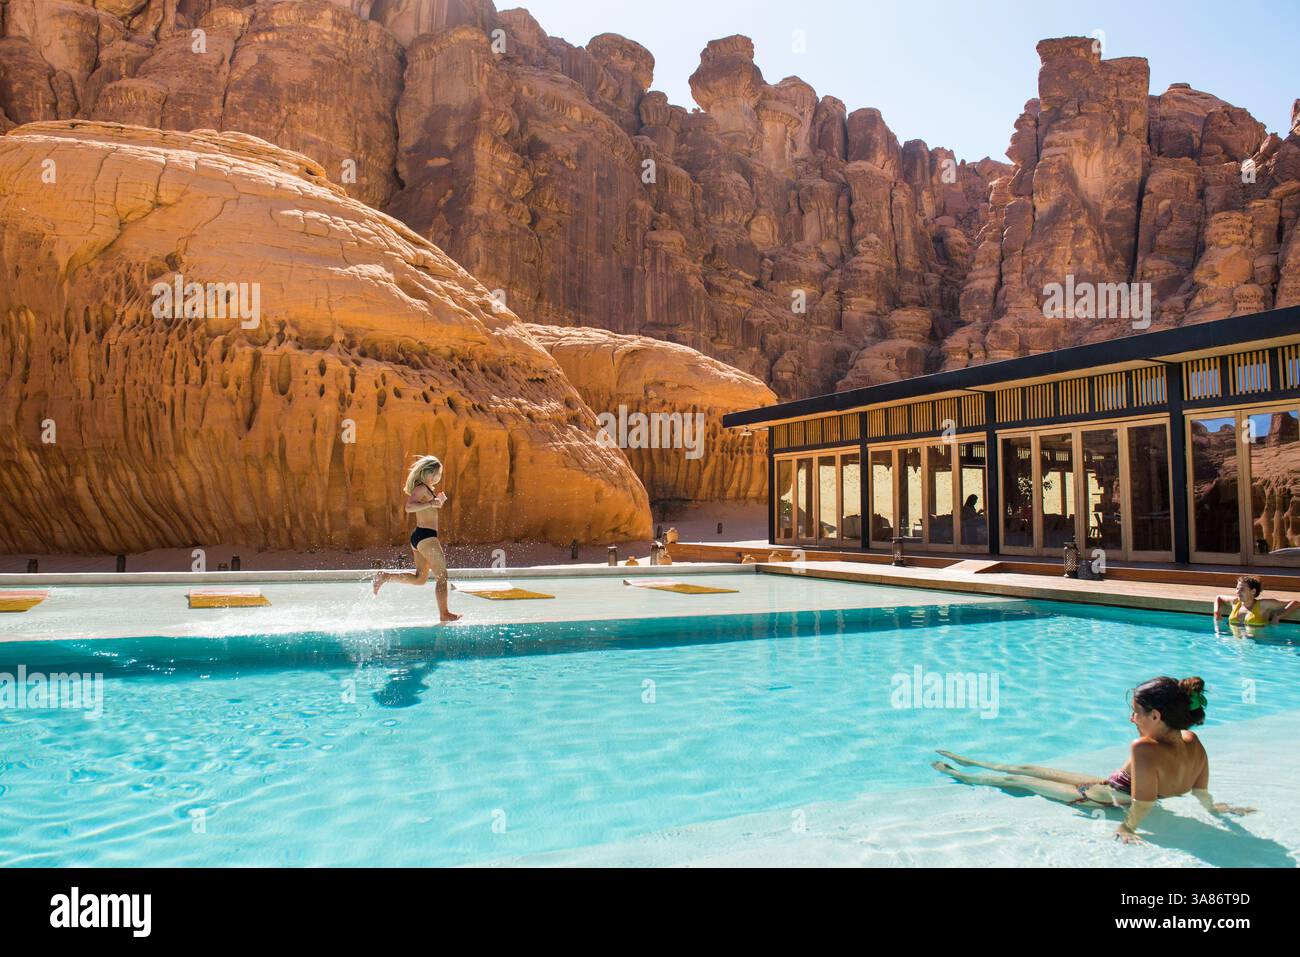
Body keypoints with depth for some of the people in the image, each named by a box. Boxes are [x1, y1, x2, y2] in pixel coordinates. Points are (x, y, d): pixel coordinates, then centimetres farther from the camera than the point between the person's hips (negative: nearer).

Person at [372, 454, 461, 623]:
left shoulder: (427, 489, 16)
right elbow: (409, 507, -29)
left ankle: (385, 576, 13)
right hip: (426, 536, -10)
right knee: (442, 576, -3)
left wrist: (438, 501, 15)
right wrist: (431, 503, -32)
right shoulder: (422, 488, -13)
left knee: (420, 578, 16)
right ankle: (444, 614, 0)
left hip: (419, 536, 10)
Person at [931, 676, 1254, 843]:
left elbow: (1142, 806, -34)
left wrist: (1127, 828, -18)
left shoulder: (1145, 750, -41)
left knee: (1018, 778, 12)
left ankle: (961, 775, 37)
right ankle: (970, 764, 43)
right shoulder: (1194, 743, -18)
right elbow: (1202, 793, -5)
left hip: (1105, 797, -8)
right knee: (1031, 769, 21)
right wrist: (1215, 808, 15)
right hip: (1113, 789, 8)